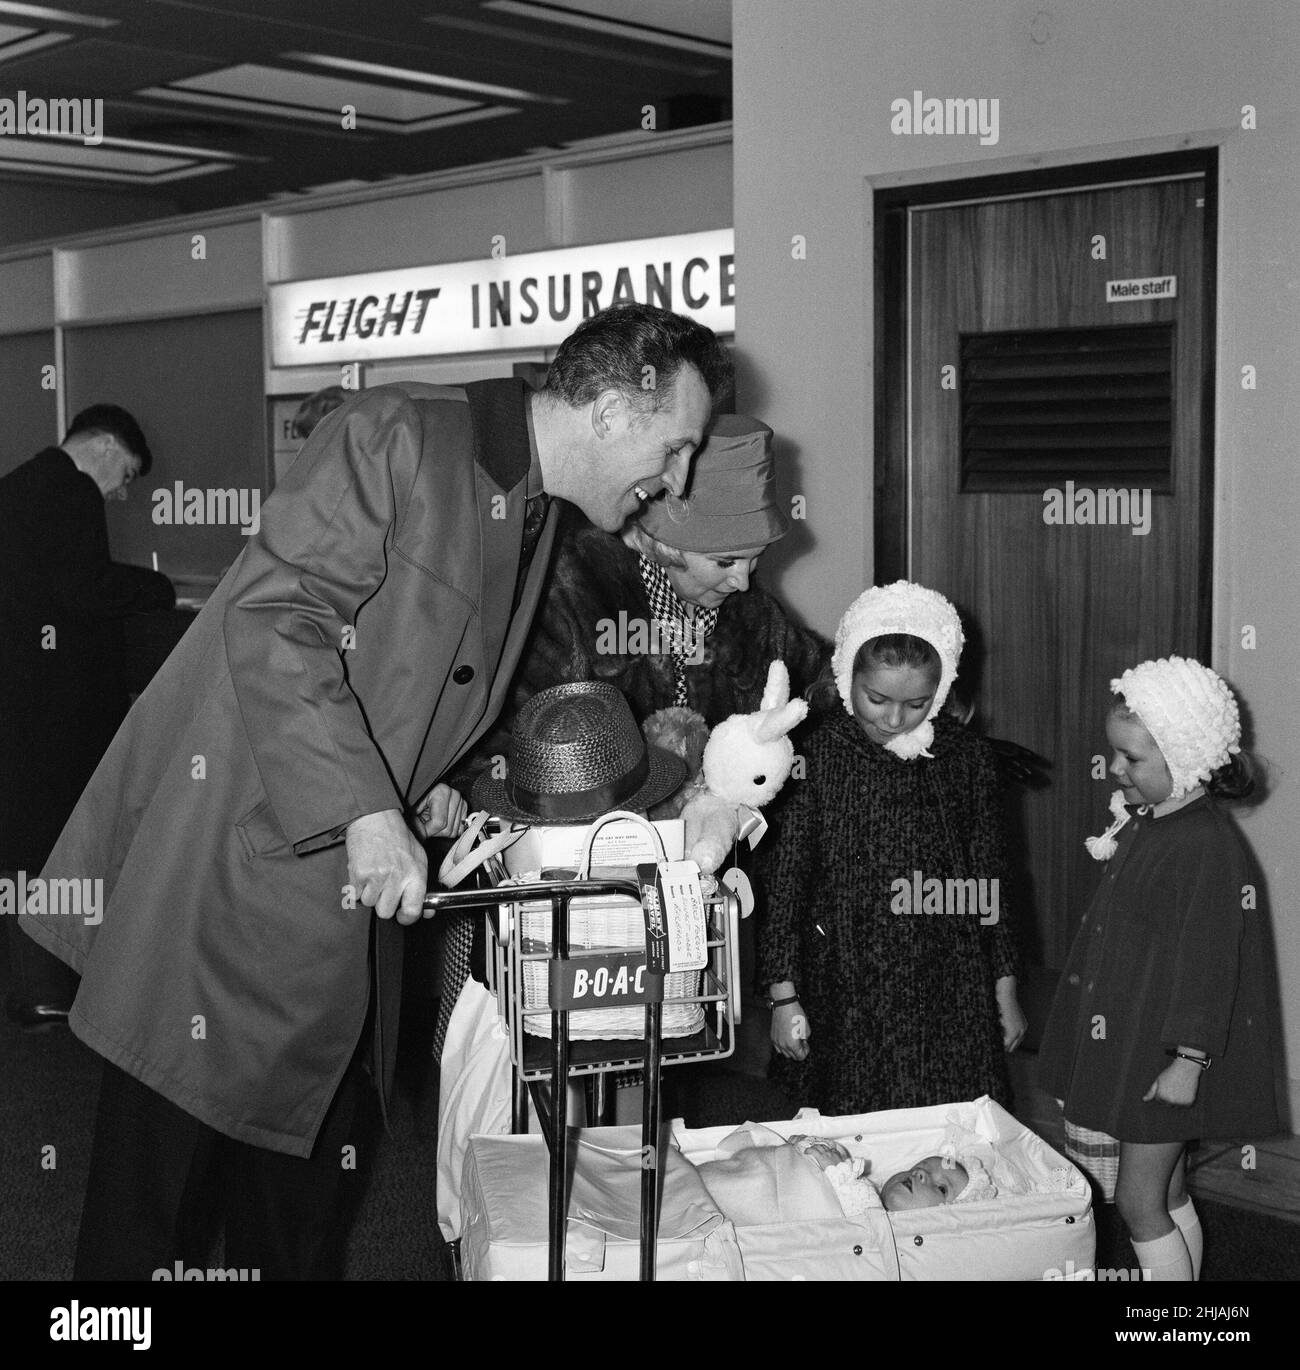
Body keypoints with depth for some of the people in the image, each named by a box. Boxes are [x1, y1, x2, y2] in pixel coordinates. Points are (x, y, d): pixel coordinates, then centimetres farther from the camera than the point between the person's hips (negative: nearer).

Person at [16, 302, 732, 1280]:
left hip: (346, 899, 8)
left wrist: (422, 789, 6)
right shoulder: (398, 437, -13)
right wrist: (365, 809, -28)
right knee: (154, 1188, 2)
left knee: (307, 1160, 15)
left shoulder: (537, 525, 13)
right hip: (227, 877, -8)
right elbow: (272, 623, -23)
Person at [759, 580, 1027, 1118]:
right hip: (845, 989, -2)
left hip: (950, 992, 2)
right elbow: (786, 879, -3)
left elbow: (989, 875, 8)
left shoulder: (966, 757, 1)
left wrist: (1005, 990, 11)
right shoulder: (816, 756, -7)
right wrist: (784, 997, -3)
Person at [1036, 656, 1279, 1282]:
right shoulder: (1145, 826, 7)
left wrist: (1188, 1060, -21)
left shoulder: (1208, 848, -22)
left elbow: (1209, 962, -22)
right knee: (1169, 1196, 17)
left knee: (1139, 1201, -1)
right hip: (1123, 1043, 9)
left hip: (1165, 1063, -9)